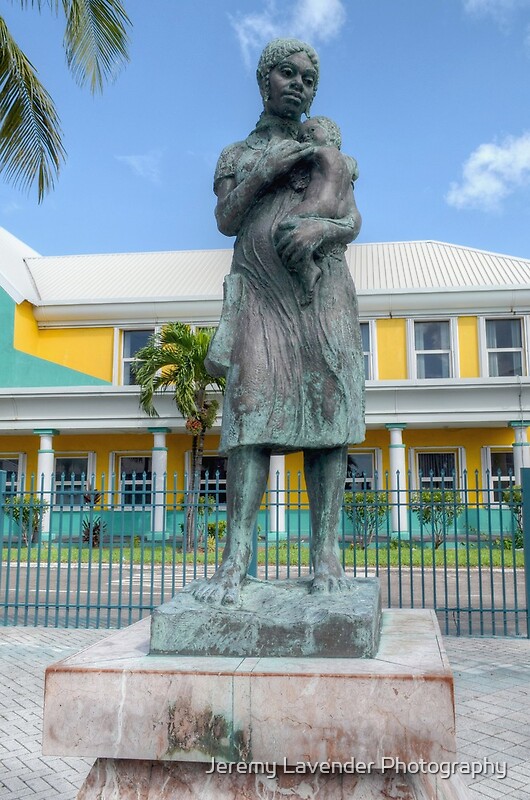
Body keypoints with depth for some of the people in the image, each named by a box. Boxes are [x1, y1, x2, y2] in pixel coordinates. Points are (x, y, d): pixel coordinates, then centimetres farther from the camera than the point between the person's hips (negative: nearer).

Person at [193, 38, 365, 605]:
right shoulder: (237, 154, 21)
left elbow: (353, 222, 9)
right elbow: (226, 221, 6)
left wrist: (322, 227, -13)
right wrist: (266, 172, -5)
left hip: (323, 290, 1)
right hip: (259, 293, -1)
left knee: (327, 407, -11)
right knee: (251, 409, -14)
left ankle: (325, 551, -11)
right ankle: (236, 555, -18)